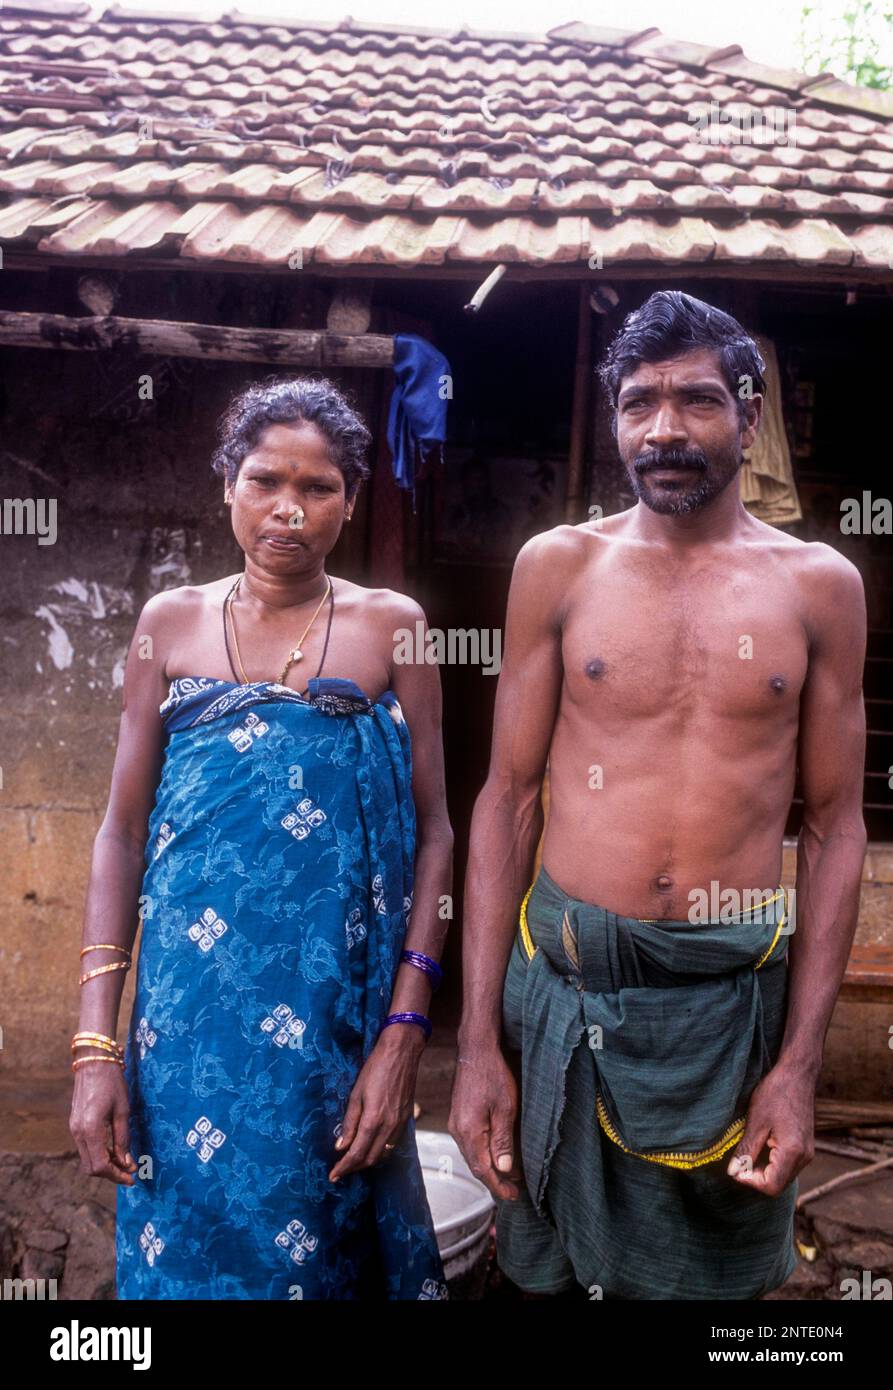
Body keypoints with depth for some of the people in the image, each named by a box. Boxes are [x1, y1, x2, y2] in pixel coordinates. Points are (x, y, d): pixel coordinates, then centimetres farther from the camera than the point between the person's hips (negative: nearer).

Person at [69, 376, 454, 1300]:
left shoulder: (392, 625, -1)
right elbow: (124, 828, 1)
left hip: (336, 1007, -1)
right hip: (188, 1010, 2)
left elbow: (432, 827, -3)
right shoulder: (172, 622, 3)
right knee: (187, 1241, 15)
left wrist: (405, 1031, -11)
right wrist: (95, 1044, -4)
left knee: (320, 1243, 13)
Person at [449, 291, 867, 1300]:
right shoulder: (559, 565, 0)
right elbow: (509, 797, 0)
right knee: (549, 1269, 17)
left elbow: (835, 825, 2)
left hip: (736, 993, 0)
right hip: (560, 984, 0)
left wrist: (801, 1062, -4)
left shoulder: (817, 585, 1)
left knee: (719, 1273, 18)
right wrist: (477, 1040, -4)